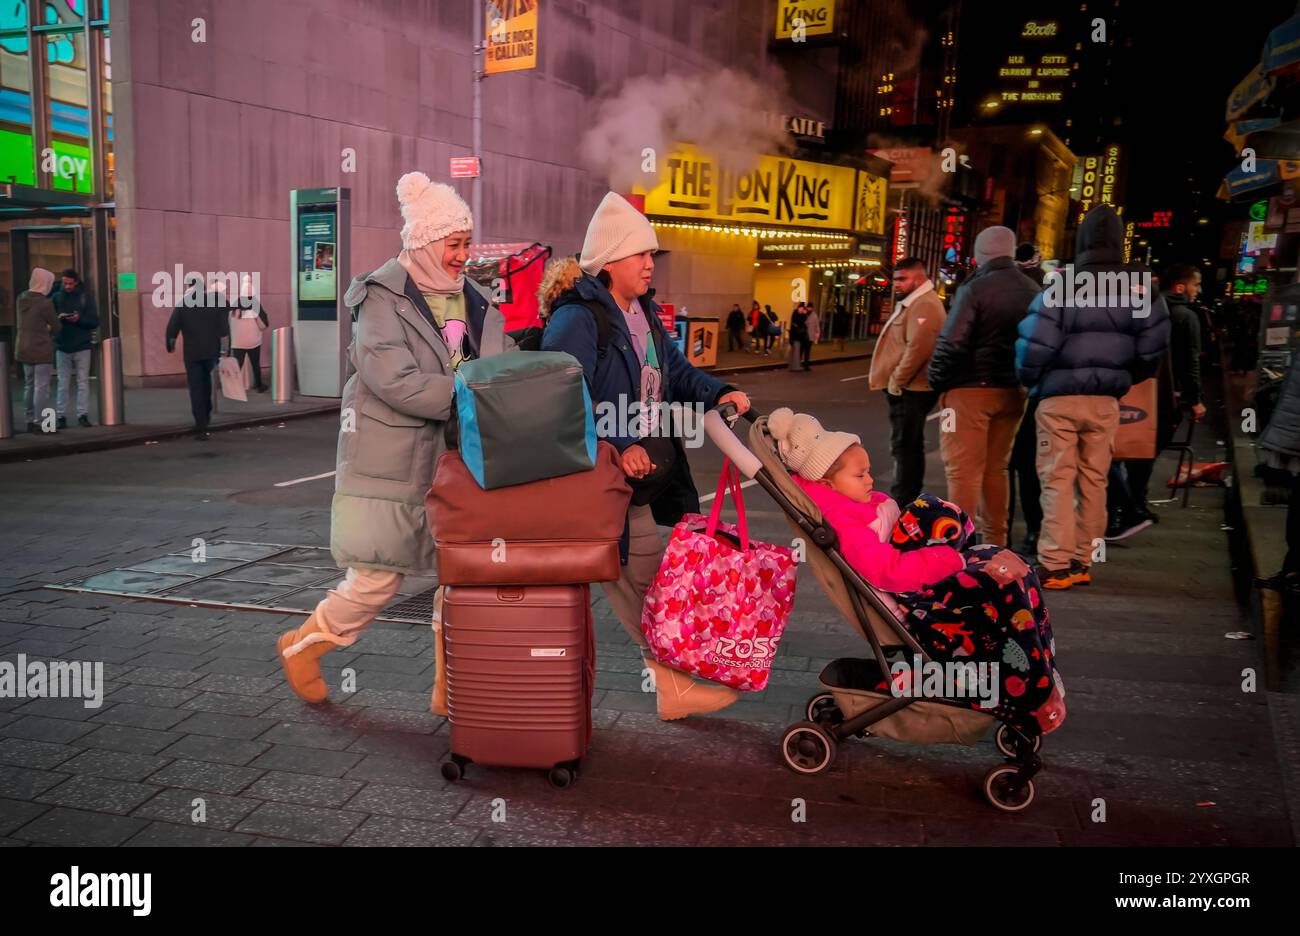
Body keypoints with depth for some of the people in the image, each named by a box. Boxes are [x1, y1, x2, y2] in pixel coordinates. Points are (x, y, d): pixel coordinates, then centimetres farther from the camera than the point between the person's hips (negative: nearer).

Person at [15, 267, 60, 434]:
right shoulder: (45, 303, -18)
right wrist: (50, 329, 13)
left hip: (24, 349, 8)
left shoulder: (22, 299, 5)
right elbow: (57, 326, -8)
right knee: (41, 387, -4)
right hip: (41, 350, -8)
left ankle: (31, 421, 20)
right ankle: (41, 423, -3)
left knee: (29, 386, 14)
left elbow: (25, 322, 15)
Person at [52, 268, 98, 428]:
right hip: (62, 347, 1)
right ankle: (62, 416, 7)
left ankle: (83, 414, 4)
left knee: (83, 382, 1)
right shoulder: (57, 297, 4)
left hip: (82, 346, -1)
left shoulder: (86, 296, 1)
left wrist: (80, 319, -18)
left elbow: (95, 321, -1)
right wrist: (58, 318, -16)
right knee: (63, 383, 4)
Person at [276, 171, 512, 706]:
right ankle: (301, 646, 30)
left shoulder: (477, 303, 9)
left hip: (457, 463, 6)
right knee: (377, 581, 3)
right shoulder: (382, 297, -10)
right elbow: (396, 382, -22)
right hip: (390, 463, -6)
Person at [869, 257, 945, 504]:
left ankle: (903, 502, -5)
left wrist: (896, 381, -19)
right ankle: (905, 499, 26)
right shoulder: (912, 303, 19)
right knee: (905, 447, 17)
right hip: (907, 389, 11)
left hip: (909, 390, -11)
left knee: (905, 447, -8)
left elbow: (918, 348, -27)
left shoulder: (924, 305, -16)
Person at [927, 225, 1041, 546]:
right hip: (1013, 391, 6)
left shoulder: (975, 288, -12)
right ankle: (995, 541, 22)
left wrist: (938, 382, -6)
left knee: (963, 470, -2)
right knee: (996, 468, 16)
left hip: (971, 389, -6)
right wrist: (1024, 380, 13)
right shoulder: (1032, 290, 6)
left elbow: (952, 342, -17)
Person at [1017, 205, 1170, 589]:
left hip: (1060, 398, -4)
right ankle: (1083, 563, 19)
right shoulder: (1140, 289, 1)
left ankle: (1055, 565, -2)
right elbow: (1154, 347, 4)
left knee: (1057, 480, 0)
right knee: (1094, 481, 12)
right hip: (1106, 401, 4)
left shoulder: (1062, 286, -12)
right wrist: (1123, 380, 18)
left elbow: (1035, 344, -15)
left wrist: (1029, 382, 3)